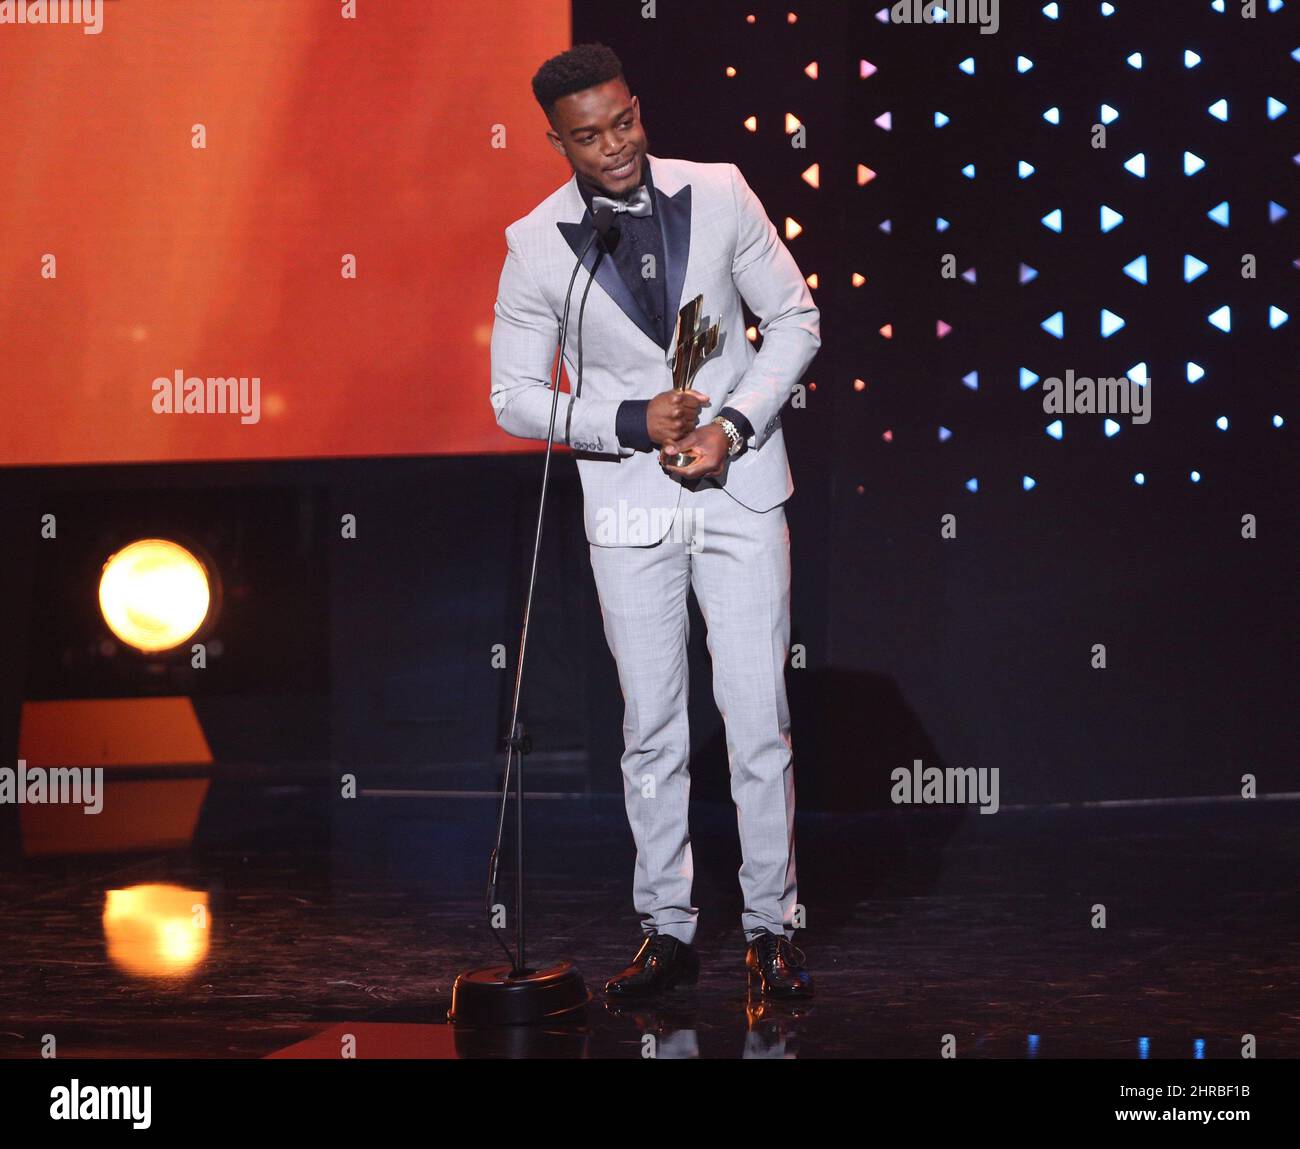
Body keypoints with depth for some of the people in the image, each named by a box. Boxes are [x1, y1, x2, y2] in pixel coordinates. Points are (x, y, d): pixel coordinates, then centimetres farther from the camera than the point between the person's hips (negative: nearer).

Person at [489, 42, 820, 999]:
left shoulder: (720, 195, -4)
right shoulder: (537, 245, -5)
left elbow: (796, 319, 4)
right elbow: (516, 397, -1)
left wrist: (734, 426, -9)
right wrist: (633, 421, -14)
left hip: (740, 489, 0)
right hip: (629, 508, 0)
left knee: (759, 720, -1)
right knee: (652, 729, 6)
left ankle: (771, 929, 10)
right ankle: (667, 931, 17)